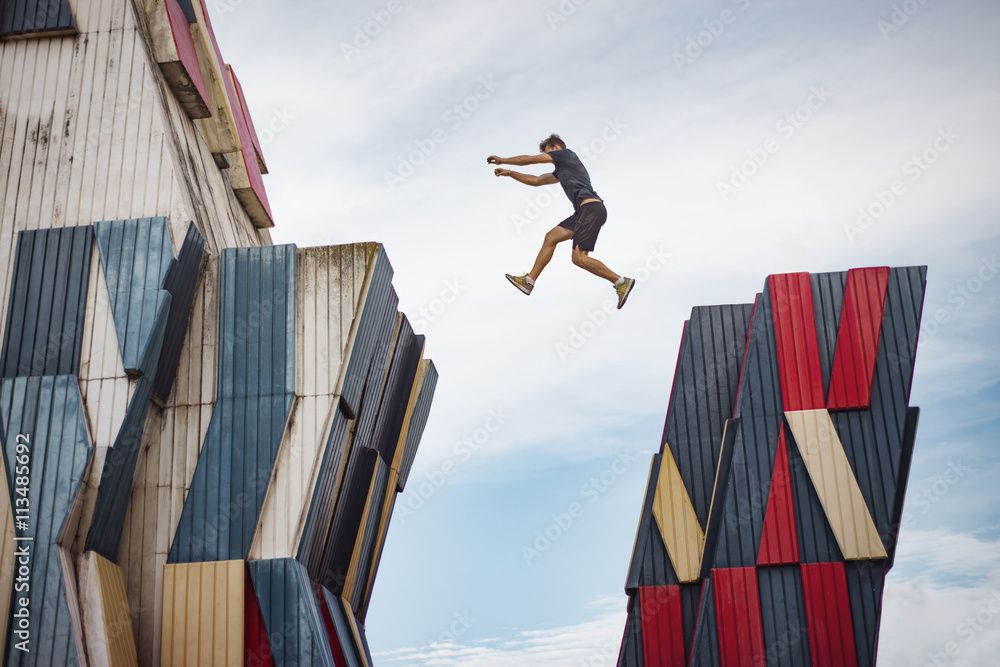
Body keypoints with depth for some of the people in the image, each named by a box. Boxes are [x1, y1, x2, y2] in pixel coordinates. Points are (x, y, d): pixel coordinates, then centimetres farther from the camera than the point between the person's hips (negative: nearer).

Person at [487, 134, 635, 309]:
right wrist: (509, 173, 34)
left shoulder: (566, 153, 5)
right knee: (551, 237, 11)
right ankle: (528, 281, 15)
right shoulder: (561, 171, 31)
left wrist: (502, 160, 20)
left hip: (592, 208, -10)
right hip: (584, 211, 10)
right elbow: (536, 181, 38)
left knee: (579, 258, -17)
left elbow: (529, 159, 9)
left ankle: (621, 282, -12)